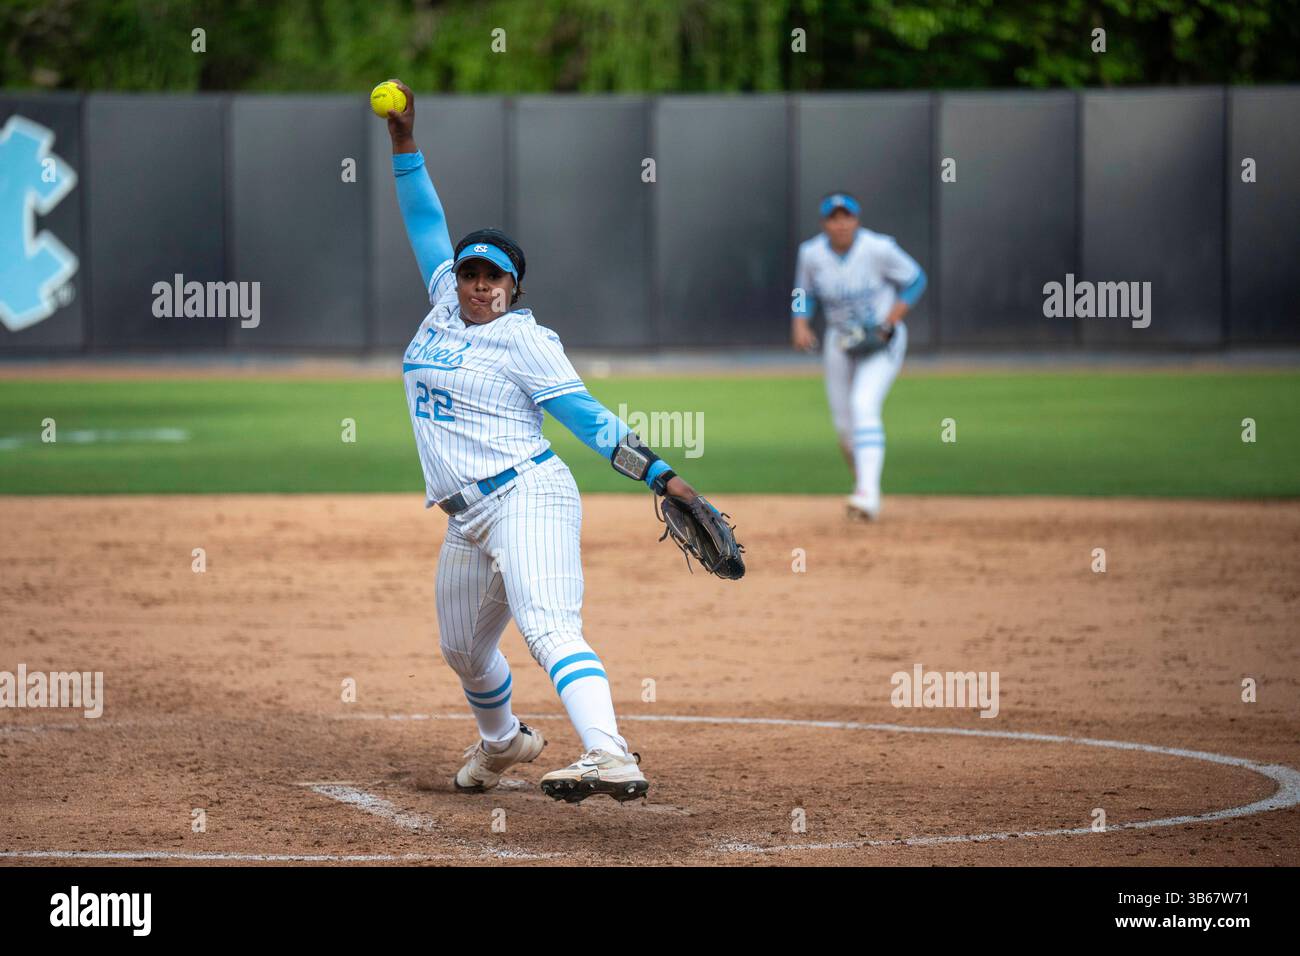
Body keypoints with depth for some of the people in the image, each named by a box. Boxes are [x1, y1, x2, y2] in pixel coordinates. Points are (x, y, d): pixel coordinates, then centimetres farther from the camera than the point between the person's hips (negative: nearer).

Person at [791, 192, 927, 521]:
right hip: (840, 341, 5)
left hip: (882, 342, -5)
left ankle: (869, 494, -32)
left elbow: (915, 280, -7)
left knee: (863, 406, -25)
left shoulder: (878, 248, -19)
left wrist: (888, 325, -15)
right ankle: (864, 483, 32)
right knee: (844, 424, 8)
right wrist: (799, 324, -10)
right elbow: (804, 294, 10)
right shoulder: (811, 254, -7)